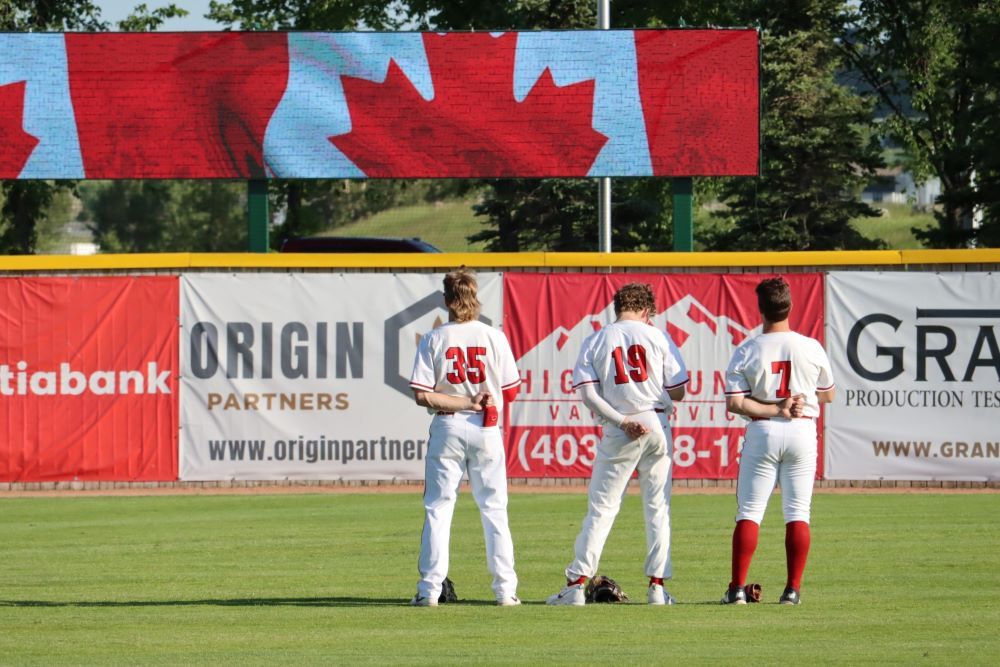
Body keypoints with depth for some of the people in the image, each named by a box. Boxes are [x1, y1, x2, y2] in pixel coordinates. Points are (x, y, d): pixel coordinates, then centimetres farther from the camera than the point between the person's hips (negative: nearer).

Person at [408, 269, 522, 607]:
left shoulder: (433, 340, -4)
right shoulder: (494, 337, -3)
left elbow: (422, 395, -11)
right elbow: (511, 391, 1)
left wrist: (465, 402, -8)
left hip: (447, 427, -1)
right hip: (486, 428, 1)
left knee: (438, 508, 3)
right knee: (494, 509, 7)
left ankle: (430, 588, -2)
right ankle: (505, 589, 4)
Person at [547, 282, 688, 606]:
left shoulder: (595, 342, 4)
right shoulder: (655, 336, 3)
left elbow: (587, 393, -8)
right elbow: (678, 392, 2)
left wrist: (622, 421, -10)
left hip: (618, 432, 0)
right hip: (656, 426, 0)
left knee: (601, 507, 2)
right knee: (658, 507, 9)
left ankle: (576, 583, -4)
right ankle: (657, 585, 7)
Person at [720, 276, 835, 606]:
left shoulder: (746, 351, -6)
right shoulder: (812, 348, -3)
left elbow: (734, 402, -13)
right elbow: (828, 394, 10)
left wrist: (773, 410, -11)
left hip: (762, 431, -1)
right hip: (802, 431, 1)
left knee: (749, 511, 3)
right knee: (797, 512, 5)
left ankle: (737, 587, -2)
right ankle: (793, 589, 1)